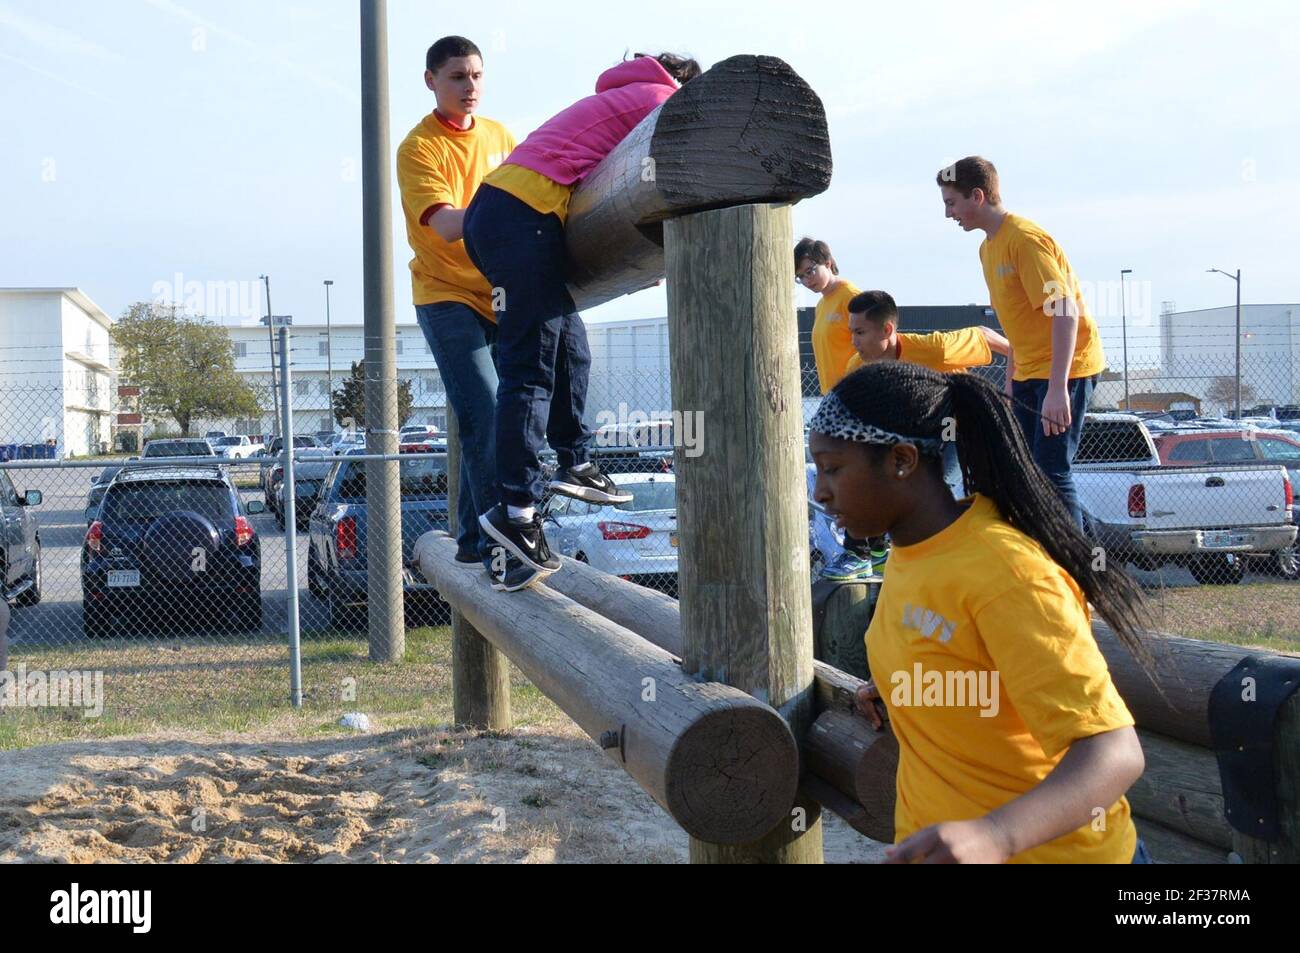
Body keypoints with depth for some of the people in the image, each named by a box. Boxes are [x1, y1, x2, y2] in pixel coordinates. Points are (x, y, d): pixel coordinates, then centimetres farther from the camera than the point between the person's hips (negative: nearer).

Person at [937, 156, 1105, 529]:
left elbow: (1065, 312, -24)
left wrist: (1058, 388, -29)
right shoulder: (989, 247, 11)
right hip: (1029, 371, 10)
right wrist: (1011, 378, 19)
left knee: (1050, 471, -12)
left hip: (1064, 368, -10)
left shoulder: (1025, 239, -17)